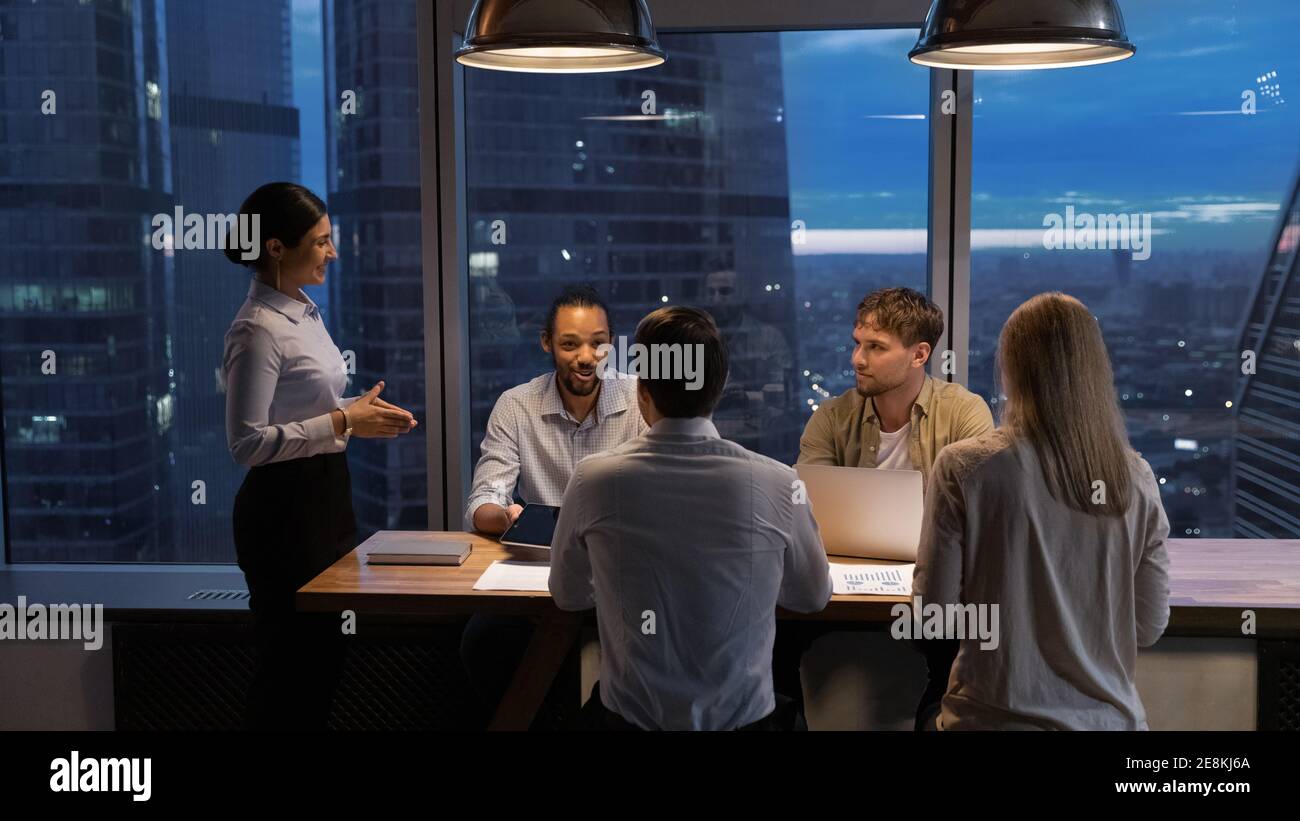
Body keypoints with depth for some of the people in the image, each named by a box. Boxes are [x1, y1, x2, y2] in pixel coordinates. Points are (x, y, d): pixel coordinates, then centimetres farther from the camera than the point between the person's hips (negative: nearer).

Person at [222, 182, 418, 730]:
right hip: (285, 506, -9)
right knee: (292, 658, 2)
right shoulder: (258, 328, -18)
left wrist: (360, 414, 2)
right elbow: (247, 442, -22)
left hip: (327, 496, 9)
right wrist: (343, 423, -22)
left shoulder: (305, 312, 10)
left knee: (324, 653, 18)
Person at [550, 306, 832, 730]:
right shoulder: (777, 484, -17)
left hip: (631, 717, 0)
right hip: (744, 717, 0)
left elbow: (568, 595, 3)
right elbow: (814, 597, 2)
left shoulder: (593, 480, -16)